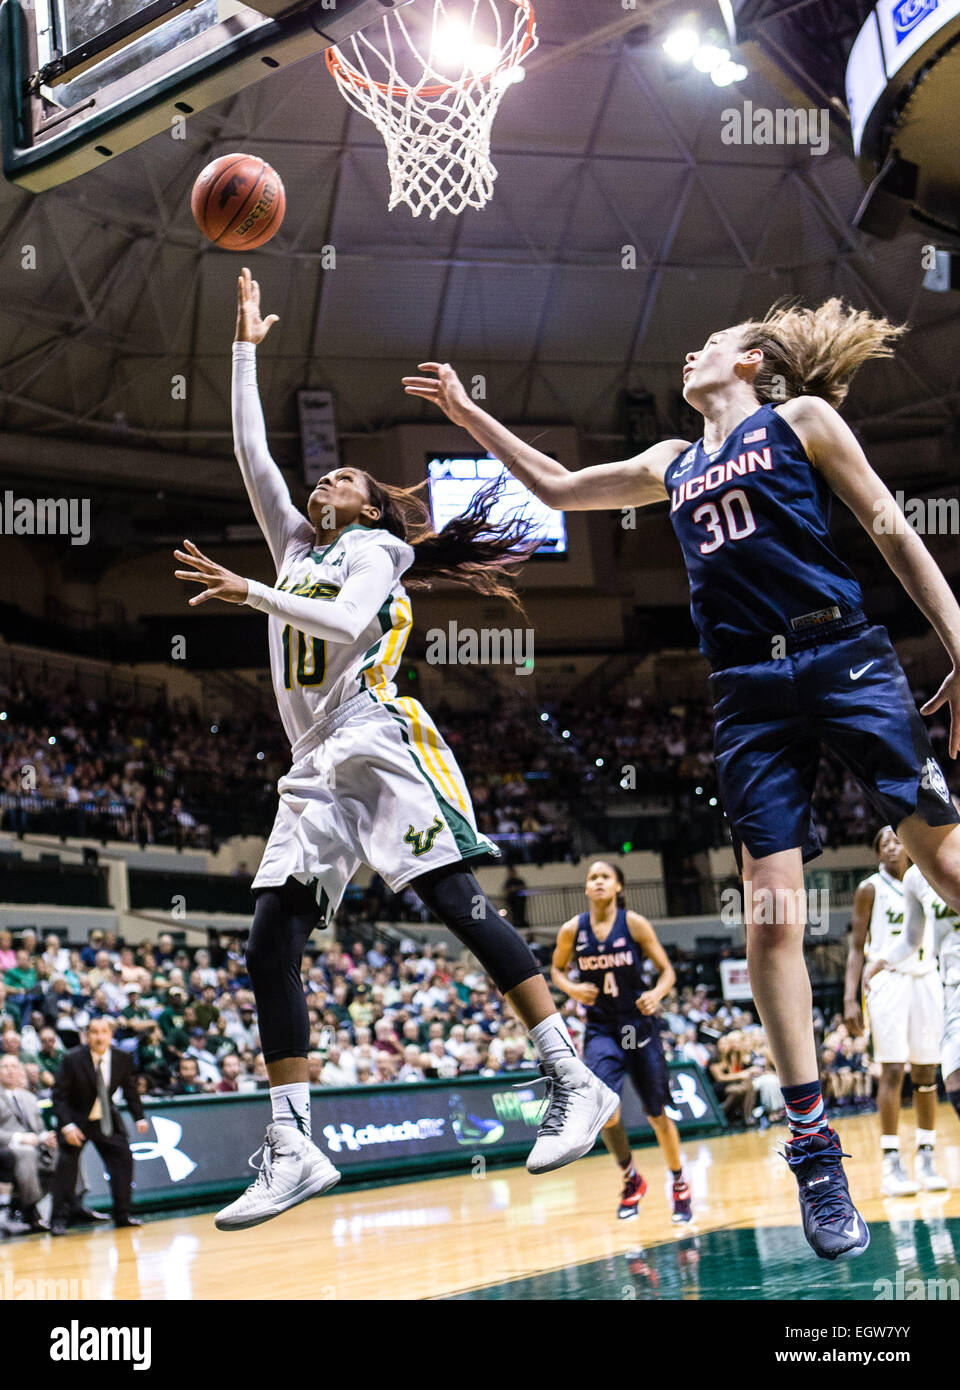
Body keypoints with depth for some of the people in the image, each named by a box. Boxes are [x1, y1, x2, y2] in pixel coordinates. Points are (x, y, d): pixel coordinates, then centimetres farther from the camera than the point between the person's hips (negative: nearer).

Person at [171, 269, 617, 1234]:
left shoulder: (376, 549, 8)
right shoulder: (295, 543, 27)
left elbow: (343, 622, -11)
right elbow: (251, 453, 21)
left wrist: (250, 594, -16)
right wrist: (247, 347, 23)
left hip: (376, 744, -7)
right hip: (314, 770, 7)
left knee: (459, 906, -16)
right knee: (269, 951, -5)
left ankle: (575, 1084, -14)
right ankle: (291, 1152, -5)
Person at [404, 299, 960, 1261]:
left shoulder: (801, 418, 9)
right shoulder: (672, 464, 24)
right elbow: (557, 487, 35)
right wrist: (467, 413, 34)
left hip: (843, 657, -4)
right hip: (749, 692, 4)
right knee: (771, 912, -6)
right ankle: (813, 1153, -3)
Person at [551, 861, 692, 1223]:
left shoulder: (635, 924, -8)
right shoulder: (572, 931, -4)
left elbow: (667, 970, -1)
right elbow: (556, 969, 12)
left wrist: (656, 993, -22)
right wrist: (572, 988, -9)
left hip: (639, 1026, 0)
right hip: (600, 1030, 1)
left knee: (657, 1114, 7)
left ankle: (679, 1184, 31)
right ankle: (631, 1180, 4)